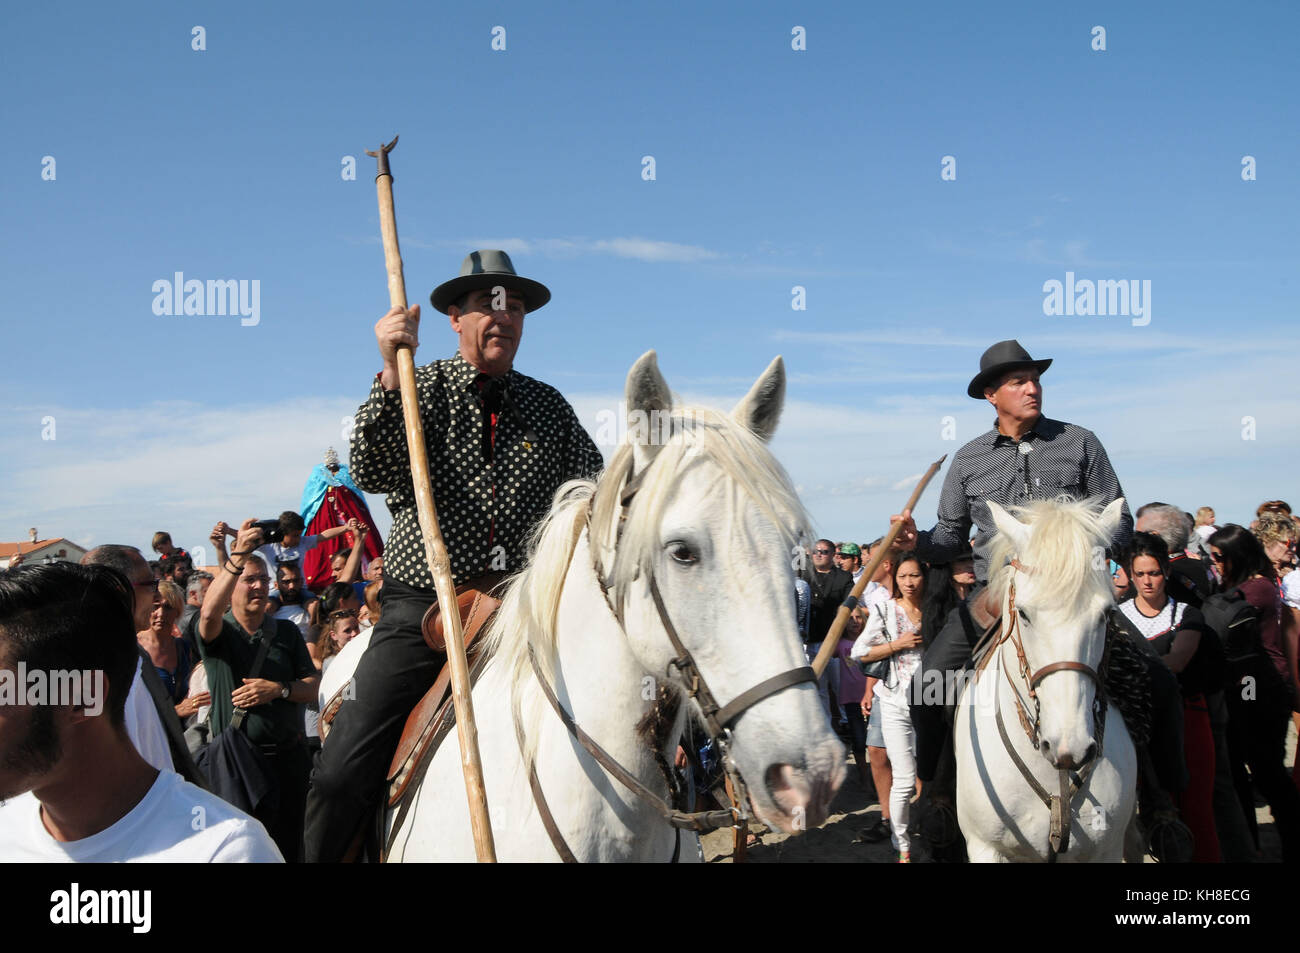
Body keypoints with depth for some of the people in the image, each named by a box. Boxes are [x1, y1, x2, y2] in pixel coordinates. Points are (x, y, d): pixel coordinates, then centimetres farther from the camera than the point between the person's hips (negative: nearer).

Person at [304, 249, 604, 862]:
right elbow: (370, 474, -10)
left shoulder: (549, 407, 13)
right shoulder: (420, 389, 6)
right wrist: (391, 372, -19)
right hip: (423, 604, -2)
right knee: (343, 772, -12)